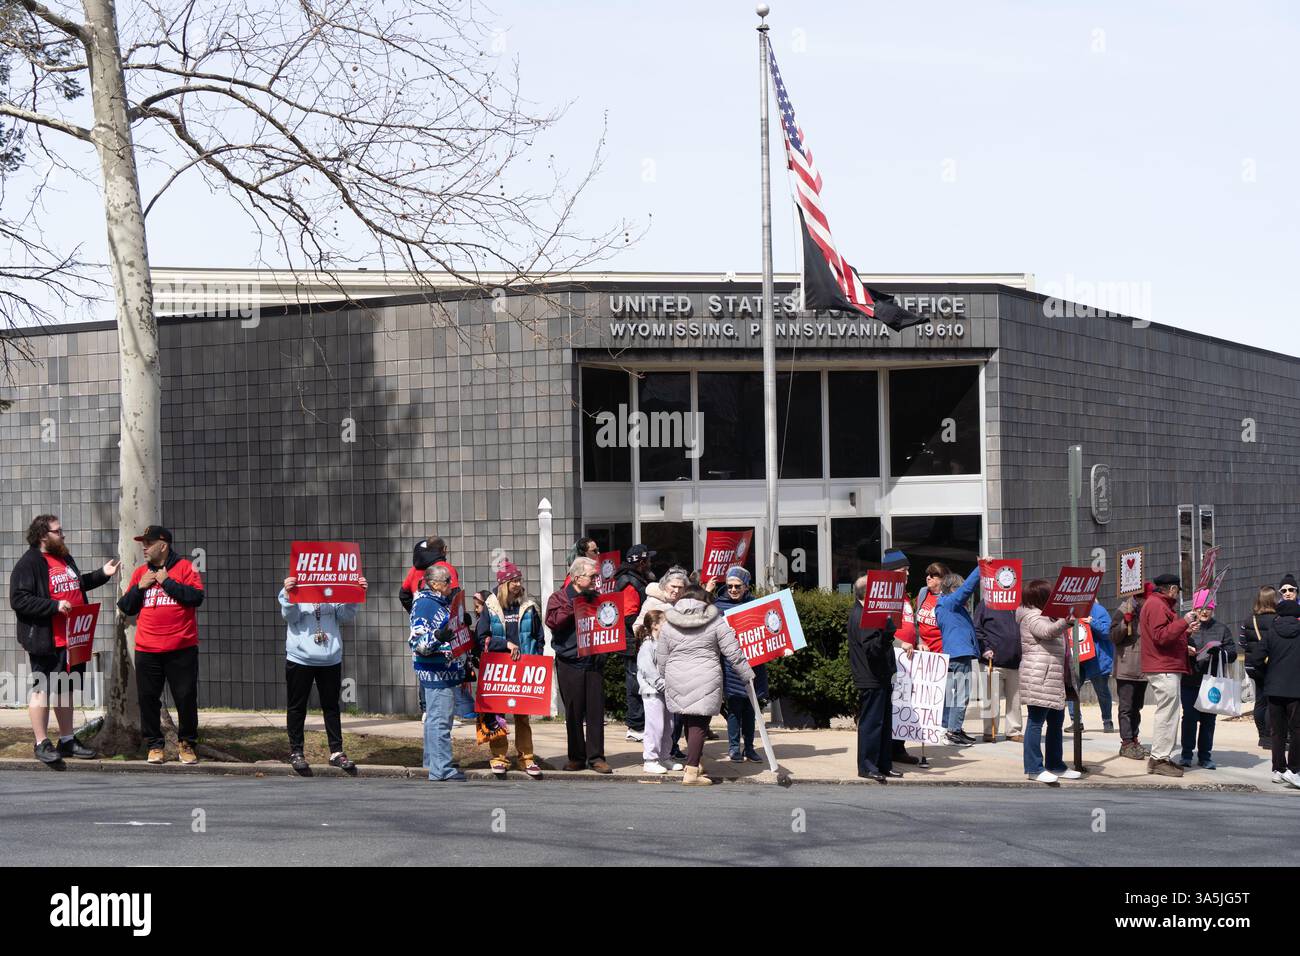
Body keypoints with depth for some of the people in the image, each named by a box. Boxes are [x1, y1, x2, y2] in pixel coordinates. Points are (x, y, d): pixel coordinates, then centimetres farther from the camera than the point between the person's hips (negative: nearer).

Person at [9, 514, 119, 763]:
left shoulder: (65, 558, 15)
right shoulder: (28, 564, -13)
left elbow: (79, 584, 31)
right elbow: (18, 600, -20)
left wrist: (102, 574, 18)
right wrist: (54, 606, -25)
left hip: (72, 640, 8)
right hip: (46, 642, -8)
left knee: (65, 689, 15)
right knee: (43, 689, -1)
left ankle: (67, 740, 24)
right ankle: (41, 744, 6)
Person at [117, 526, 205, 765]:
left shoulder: (184, 567, 1)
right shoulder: (140, 572, 13)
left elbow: (196, 597, -13)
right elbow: (125, 608, 12)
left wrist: (167, 582, -12)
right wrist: (139, 587, -3)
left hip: (181, 649, -3)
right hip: (147, 651, 3)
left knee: (186, 698, 0)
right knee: (148, 699, 3)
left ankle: (186, 744, 14)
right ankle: (154, 745, 14)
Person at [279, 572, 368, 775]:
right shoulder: (292, 589, 0)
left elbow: (347, 617, 0)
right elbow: (290, 616, -13)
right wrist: (288, 594, -30)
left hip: (330, 658, 2)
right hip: (300, 658, -2)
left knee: (332, 706, 7)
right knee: (297, 706, 6)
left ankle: (336, 752, 13)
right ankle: (296, 752, 15)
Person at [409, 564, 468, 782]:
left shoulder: (444, 602, 17)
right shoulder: (424, 604, -13)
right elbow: (416, 642, -20)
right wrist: (437, 638, -35)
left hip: (446, 671, 10)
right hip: (435, 672, -10)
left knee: (434, 716, 17)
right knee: (440, 719, -12)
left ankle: (433, 760, 26)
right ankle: (441, 768, -14)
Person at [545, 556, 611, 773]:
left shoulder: (596, 597, 13)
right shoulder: (560, 598, 1)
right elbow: (553, 621, -16)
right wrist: (573, 606, -20)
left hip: (593, 661, 3)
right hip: (569, 663, -3)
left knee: (596, 711, -1)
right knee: (573, 713, 4)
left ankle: (596, 757, 5)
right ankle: (577, 757, 13)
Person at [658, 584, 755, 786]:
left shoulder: (668, 625, 7)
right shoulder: (716, 622, 0)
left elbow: (663, 659, 11)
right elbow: (733, 653, -2)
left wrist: (664, 679, 25)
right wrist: (748, 675, 8)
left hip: (676, 681, 3)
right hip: (705, 680, -3)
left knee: (688, 723, 16)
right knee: (698, 725, -2)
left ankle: (696, 764, 26)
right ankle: (691, 772, -7)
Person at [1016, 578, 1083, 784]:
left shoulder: (1046, 615, 23)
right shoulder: (1031, 617, -10)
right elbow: (1047, 631, -30)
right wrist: (1065, 622, -43)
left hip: (1052, 678, 11)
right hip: (1037, 678, -11)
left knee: (1056, 720, 14)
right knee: (1036, 721, -8)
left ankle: (1055, 765, 21)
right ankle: (1034, 768, -7)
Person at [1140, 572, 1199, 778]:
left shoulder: (1160, 605, 22)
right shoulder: (1156, 605, -13)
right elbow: (1161, 636, -23)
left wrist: (1184, 647, 20)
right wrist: (1184, 622, -18)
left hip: (1167, 669, 11)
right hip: (1164, 670, -11)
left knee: (1166, 713, 14)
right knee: (1167, 713, -10)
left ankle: (1161, 757, 18)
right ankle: (1159, 759, -9)